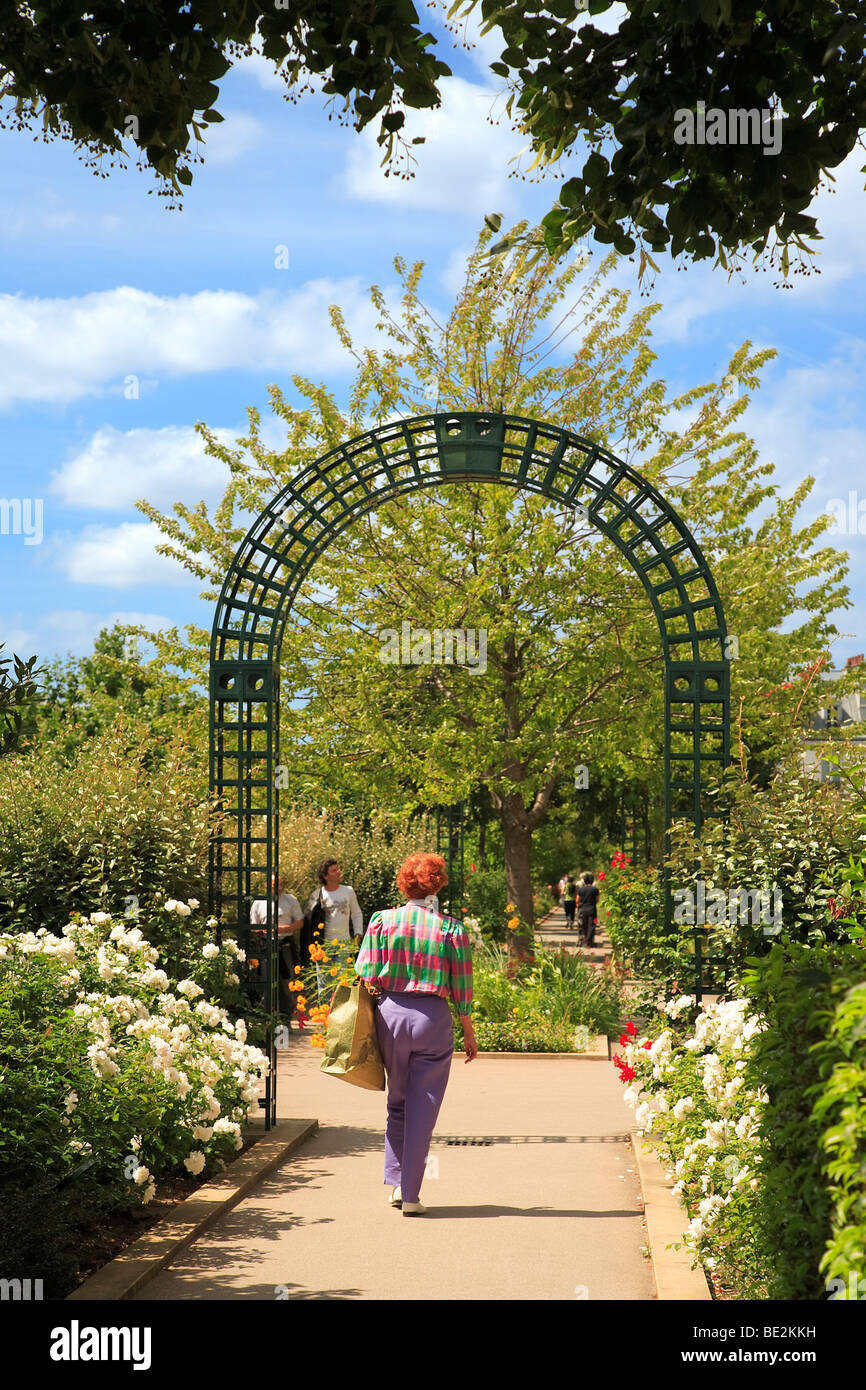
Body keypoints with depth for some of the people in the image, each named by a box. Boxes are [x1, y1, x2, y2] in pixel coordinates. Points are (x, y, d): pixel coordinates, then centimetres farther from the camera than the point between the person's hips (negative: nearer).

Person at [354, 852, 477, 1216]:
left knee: (397, 1101, 19)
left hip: (389, 1014, 2)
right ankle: (410, 1195, 5)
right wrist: (469, 1033, 10)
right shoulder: (451, 928, -3)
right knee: (422, 1108, 4)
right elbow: (461, 988, 0)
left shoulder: (381, 921, 0)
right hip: (433, 1019, -2)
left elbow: (366, 977, -2)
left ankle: (396, 1182, 16)